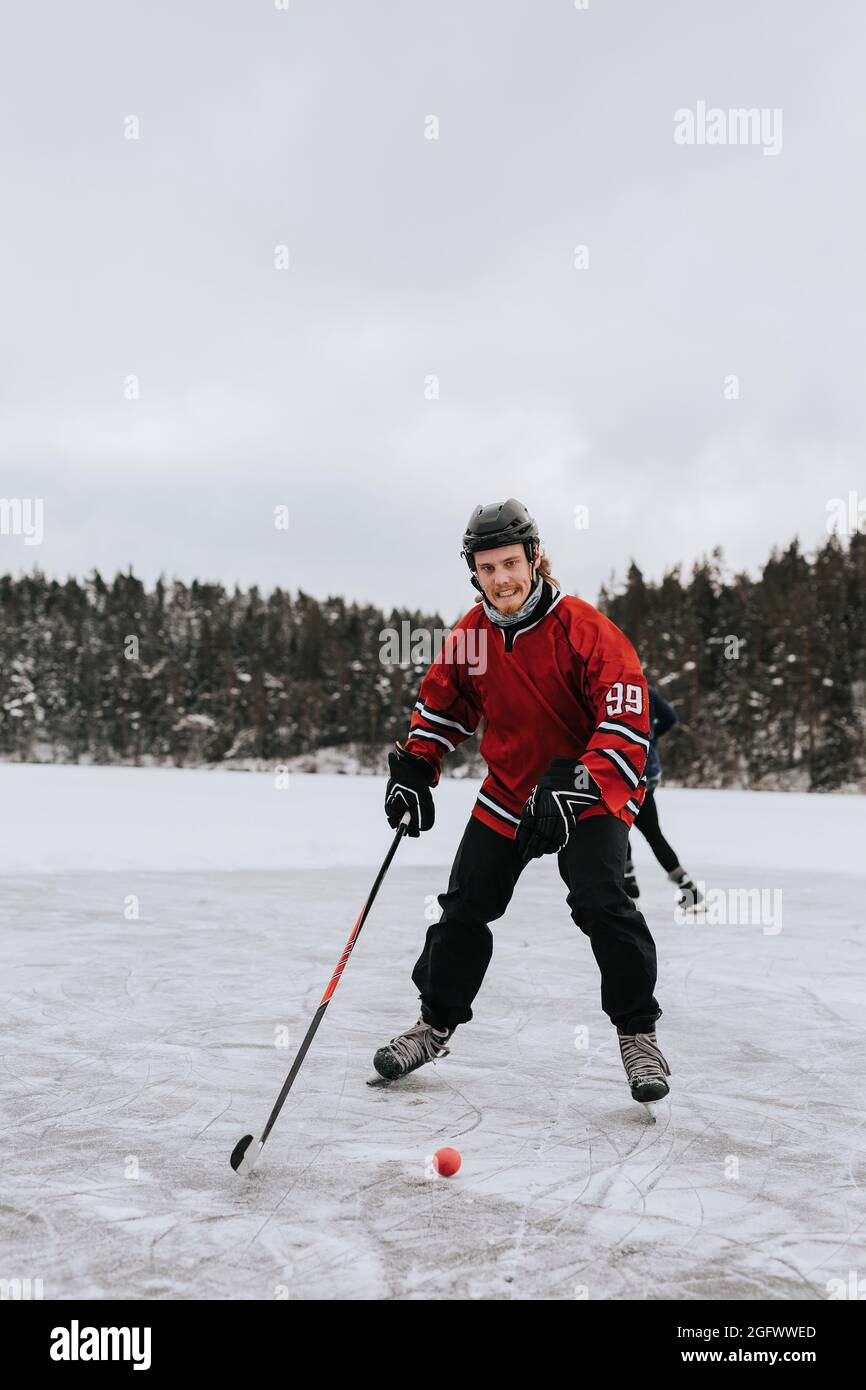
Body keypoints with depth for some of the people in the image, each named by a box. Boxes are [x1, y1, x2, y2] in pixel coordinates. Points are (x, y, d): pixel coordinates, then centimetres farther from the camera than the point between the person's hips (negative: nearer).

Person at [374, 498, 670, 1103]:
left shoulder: (584, 628, -21)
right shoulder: (469, 635, -4)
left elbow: (627, 723, -27)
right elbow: (440, 708, 12)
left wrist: (576, 790, -38)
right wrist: (415, 771, -2)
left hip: (592, 797, -5)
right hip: (508, 792, 5)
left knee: (602, 904, -20)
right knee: (465, 908, 6)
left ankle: (638, 1031, -1)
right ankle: (436, 1025, 26)